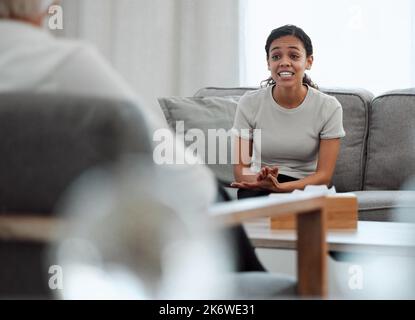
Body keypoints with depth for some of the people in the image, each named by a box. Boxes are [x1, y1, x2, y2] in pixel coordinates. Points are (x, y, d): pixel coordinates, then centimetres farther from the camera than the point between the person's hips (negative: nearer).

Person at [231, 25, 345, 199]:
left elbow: (324, 174, -9)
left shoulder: (329, 108, -5)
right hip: (258, 187, 1)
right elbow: (240, 166, 0)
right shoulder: (249, 103, -2)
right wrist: (259, 180, -26)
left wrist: (280, 187, -28)